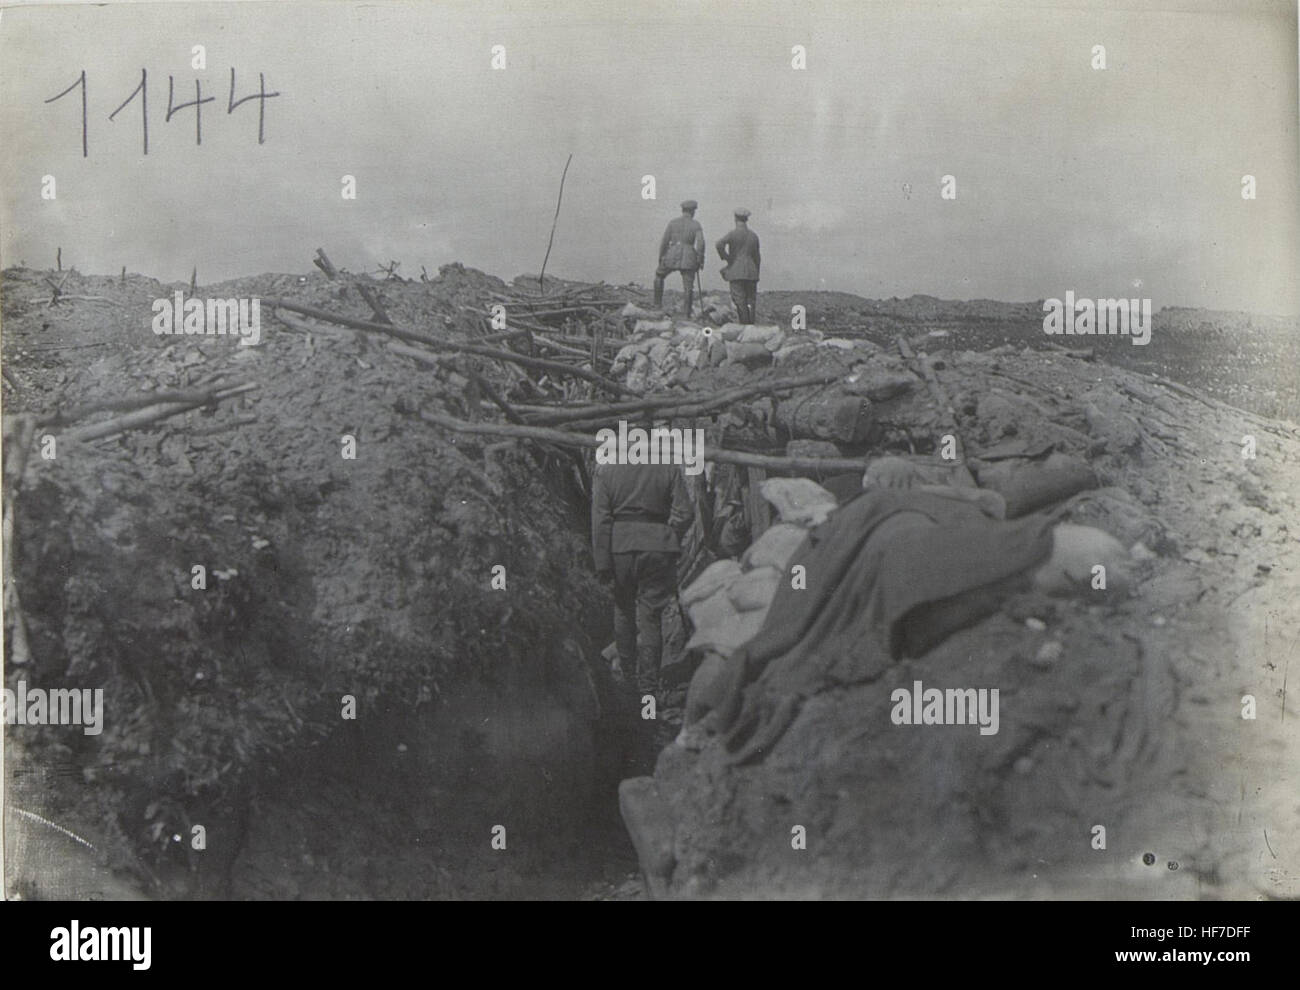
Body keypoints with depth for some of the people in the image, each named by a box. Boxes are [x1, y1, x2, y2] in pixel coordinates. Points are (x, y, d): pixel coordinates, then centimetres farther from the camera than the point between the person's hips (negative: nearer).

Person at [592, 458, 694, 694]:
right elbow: (684, 513, -6)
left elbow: (600, 519, -7)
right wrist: (669, 541, 9)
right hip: (658, 547, 0)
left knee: (623, 609, 20)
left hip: (620, 548, 1)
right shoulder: (669, 468, -2)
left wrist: (602, 563, -6)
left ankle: (627, 671, 33)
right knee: (650, 616, 4)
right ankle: (648, 683, 5)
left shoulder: (605, 469, -3)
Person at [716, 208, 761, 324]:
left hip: (735, 272, -3)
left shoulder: (732, 234, -4)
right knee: (751, 301, 7)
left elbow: (719, 243, -22)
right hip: (751, 273, 4)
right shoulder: (754, 236, 9)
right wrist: (756, 274, 18)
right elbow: (757, 256, 11)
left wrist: (725, 257, -7)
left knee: (740, 301, -4)